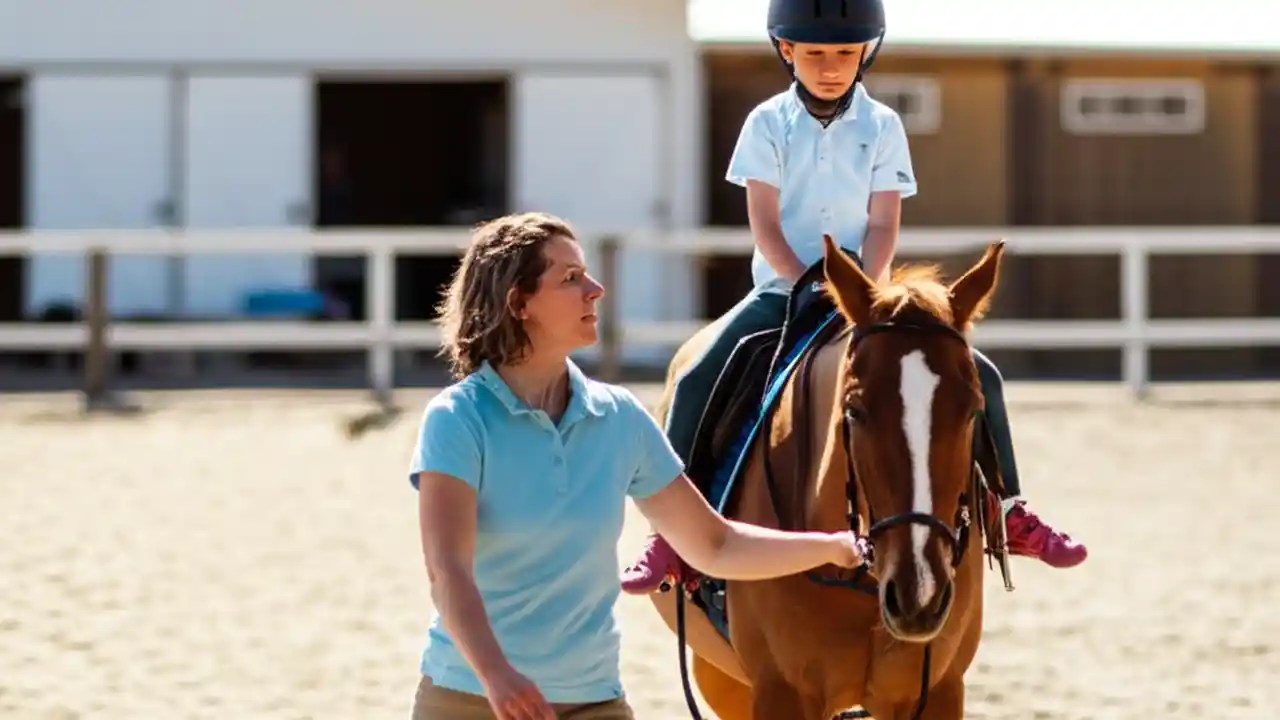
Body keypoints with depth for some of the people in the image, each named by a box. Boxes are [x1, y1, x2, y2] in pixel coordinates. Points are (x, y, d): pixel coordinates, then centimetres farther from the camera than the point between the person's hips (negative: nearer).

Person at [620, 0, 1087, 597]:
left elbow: (883, 225, -6)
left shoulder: (882, 127, -1)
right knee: (696, 383, -23)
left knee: (978, 376, -8)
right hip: (784, 288, -1)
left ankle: (1009, 514, 8)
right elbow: (765, 225, -10)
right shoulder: (768, 124, -5)